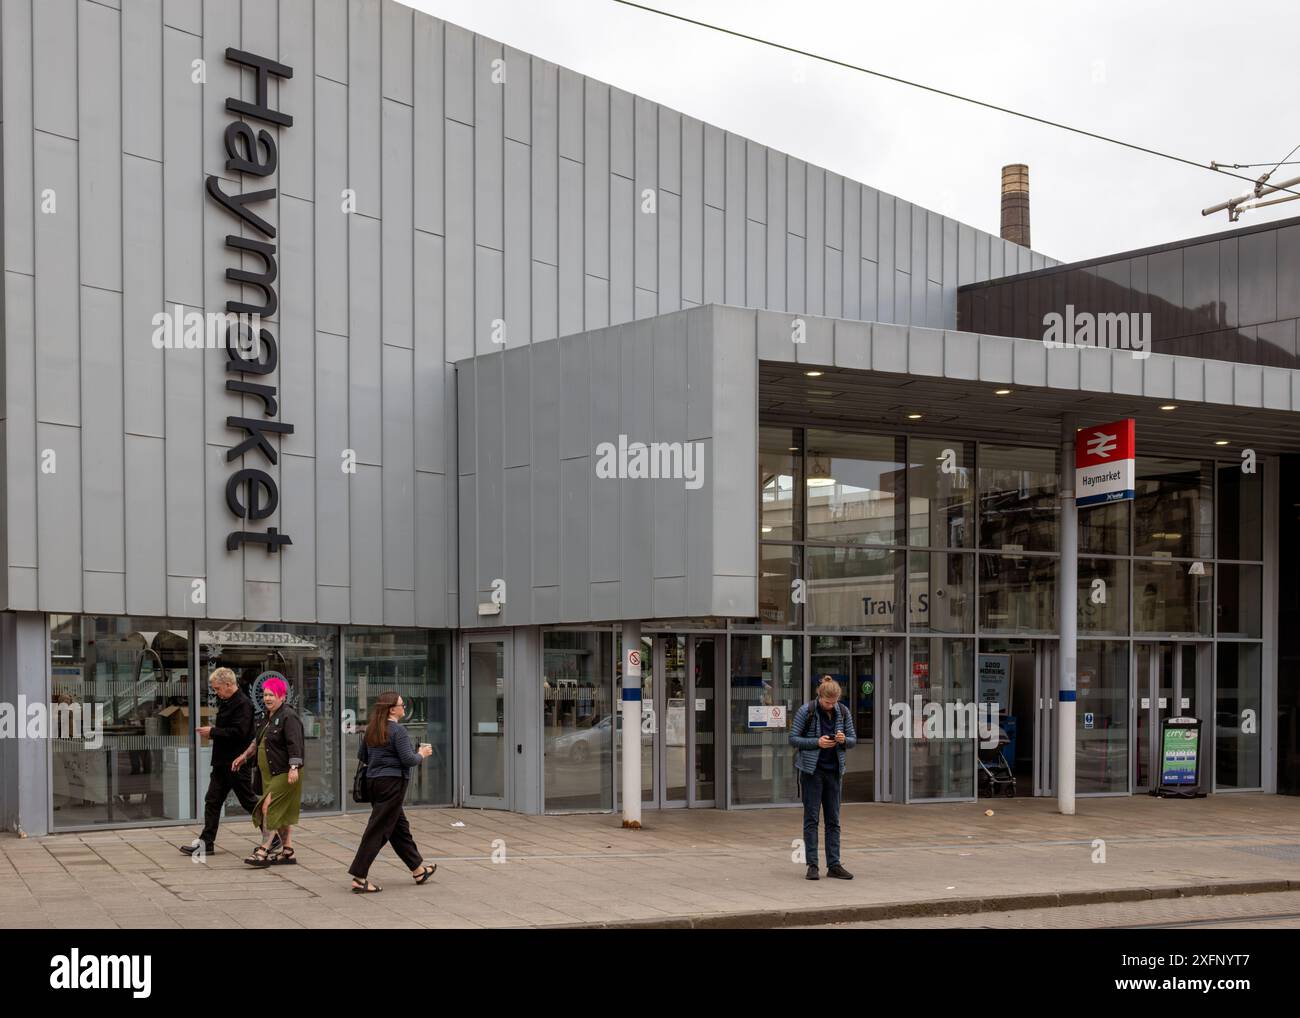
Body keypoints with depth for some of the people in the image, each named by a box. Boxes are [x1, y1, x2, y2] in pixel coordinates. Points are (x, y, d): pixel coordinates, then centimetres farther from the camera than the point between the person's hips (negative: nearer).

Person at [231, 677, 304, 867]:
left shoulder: (288, 717, -14)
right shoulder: (268, 717, 16)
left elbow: (295, 745, -22)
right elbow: (258, 741, 30)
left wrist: (294, 768, -29)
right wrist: (244, 756, 31)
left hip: (284, 773, -9)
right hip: (270, 773, 9)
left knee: (269, 808, -13)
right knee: (281, 812, 12)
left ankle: (263, 851, -10)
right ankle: (287, 851, 17)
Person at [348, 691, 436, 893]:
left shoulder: (371, 730, 9)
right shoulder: (398, 731, -15)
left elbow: (361, 755, 17)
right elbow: (409, 759, -18)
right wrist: (422, 754, 1)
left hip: (374, 781, 9)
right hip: (393, 782, -9)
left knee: (399, 826, 17)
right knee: (378, 829, -6)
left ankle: (418, 870, 29)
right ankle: (359, 878, -6)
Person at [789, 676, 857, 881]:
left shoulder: (843, 712, 3)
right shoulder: (806, 711, -8)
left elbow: (853, 739, 8)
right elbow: (793, 738, -6)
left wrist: (844, 740, -15)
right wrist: (817, 742, -19)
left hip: (834, 770, 4)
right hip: (812, 770, -4)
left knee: (833, 819, 6)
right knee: (811, 818, -1)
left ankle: (834, 865, 11)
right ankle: (812, 865, 2)